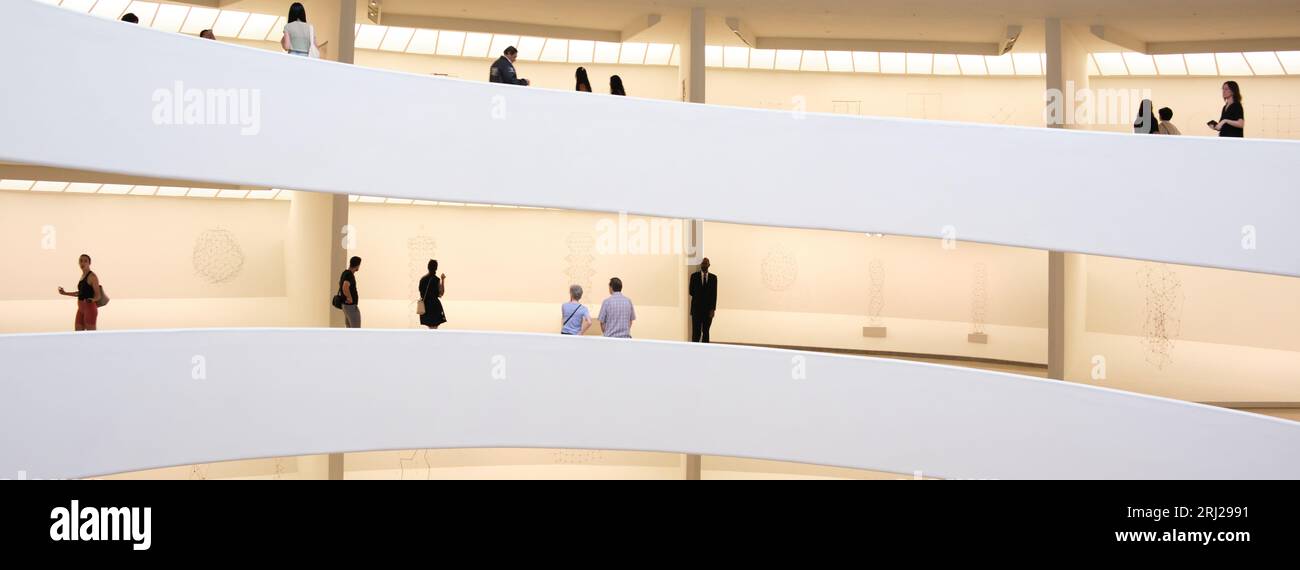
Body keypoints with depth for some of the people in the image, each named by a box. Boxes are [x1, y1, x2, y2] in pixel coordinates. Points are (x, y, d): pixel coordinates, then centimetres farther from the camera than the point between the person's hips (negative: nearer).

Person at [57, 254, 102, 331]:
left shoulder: (92, 276, -12)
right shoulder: (83, 275, 15)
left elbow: (98, 295, -15)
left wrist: (92, 300, -35)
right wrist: (65, 293, 24)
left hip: (90, 309, -9)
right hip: (81, 309, 9)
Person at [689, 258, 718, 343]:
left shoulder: (713, 277, 4)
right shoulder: (694, 276, 2)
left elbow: (714, 294, 1)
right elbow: (691, 291, 4)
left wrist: (713, 309, -5)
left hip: (708, 309, 1)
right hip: (697, 308, -1)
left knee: (706, 331, 4)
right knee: (696, 331, -5)